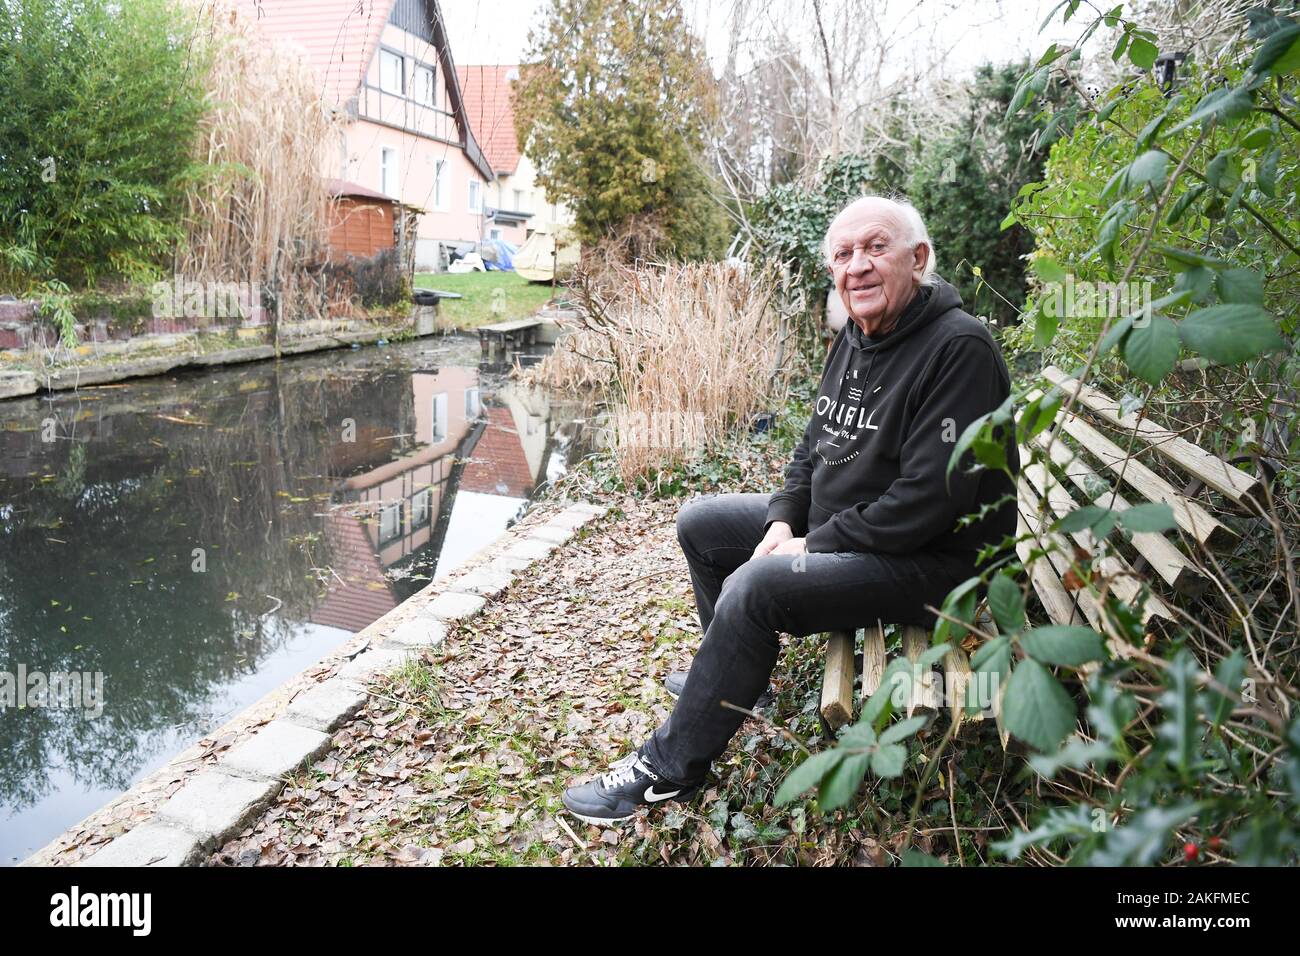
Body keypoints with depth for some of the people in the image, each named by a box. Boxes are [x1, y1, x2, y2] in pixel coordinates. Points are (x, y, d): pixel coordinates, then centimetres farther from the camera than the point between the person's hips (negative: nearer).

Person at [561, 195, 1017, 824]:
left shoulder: (958, 348, -21)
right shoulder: (854, 338, 7)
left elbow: (930, 496, -27)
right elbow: (816, 447, 15)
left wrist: (814, 546, -21)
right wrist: (784, 519, -3)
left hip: (928, 559, -10)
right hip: (829, 524, 10)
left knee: (755, 587, -30)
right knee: (699, 523, 11)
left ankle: (669, 768, -13)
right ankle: (735, 675, 27)